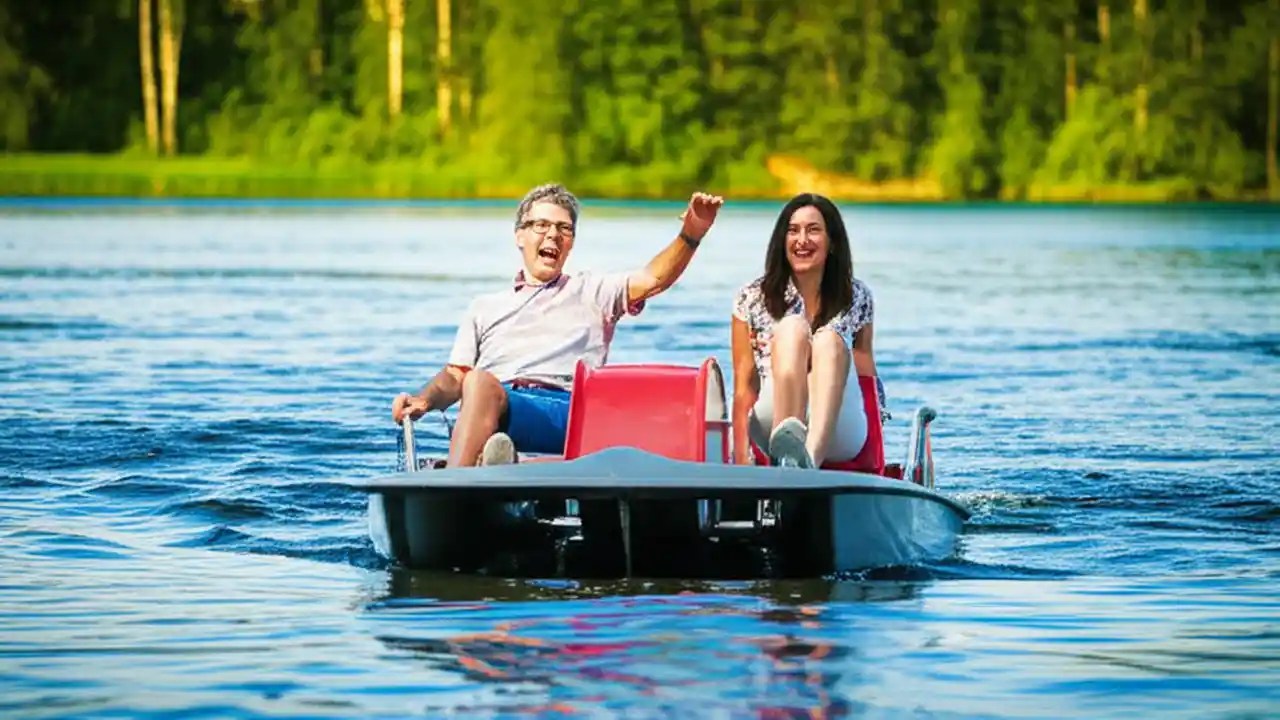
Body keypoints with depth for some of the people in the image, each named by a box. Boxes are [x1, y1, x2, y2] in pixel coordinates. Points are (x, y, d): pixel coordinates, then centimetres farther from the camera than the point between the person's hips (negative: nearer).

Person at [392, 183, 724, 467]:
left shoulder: (591, 292, 30)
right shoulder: (485, 307, 35)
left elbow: (651, 279, 13)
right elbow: (456, 375, 26)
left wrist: (691, 236, -5)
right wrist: (425, 400, 3)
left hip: (565, 408, 0)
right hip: (488, 404, 0)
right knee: (481, 382, -37)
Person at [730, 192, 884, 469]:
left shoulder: (856, 297, 14)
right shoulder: (752, 299, 8)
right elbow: (744, 385, 3)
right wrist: (742, 458, -8)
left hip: (837, 433, 1)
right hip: (773, 423, -1)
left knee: (830, 340, -27)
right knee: (791, 329, -24)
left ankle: (811, 457, -56)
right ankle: (787, 442, -54)